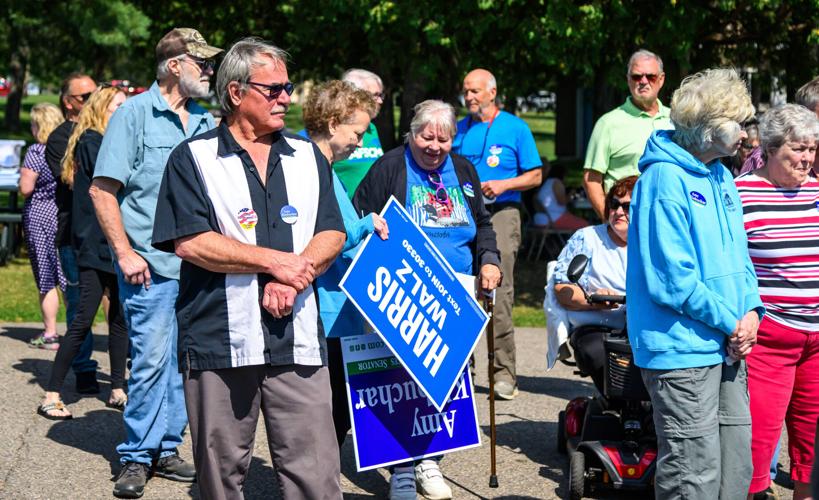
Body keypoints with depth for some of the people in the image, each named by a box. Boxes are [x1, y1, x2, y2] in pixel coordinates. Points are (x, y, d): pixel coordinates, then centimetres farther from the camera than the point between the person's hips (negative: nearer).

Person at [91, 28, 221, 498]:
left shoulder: (206, 121, 13)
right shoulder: (134, 114, -3)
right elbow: (102, 190, -5)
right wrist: (124, 252, -11)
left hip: (198, 264, 6)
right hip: (151, 264, -6)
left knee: (184, 359, 9)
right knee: (151, 359, -6)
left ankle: (166, 449, 20)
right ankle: (137, 457, 6)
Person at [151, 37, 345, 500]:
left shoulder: (308, 158, 16)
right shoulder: (194, 159, 3)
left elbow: (332, 234, 8)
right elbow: (190, 242, -9)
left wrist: (294, 278, -11)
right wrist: (276, 261, -10)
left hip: (298, 341, 3)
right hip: (220, 338, -2)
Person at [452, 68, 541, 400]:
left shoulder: (515, 128, 7)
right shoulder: (459, 130, 16)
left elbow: (534, 176, 5)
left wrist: (504, 185, -10)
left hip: (500, 213, -4)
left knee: (499, 292, -11)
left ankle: (504, 373, -8)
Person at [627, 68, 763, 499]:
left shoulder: (721, 176, 14)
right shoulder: (665, 178, -15)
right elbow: (671, 278, -20)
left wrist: (751, 310, 0)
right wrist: (729, 324, -15)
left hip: (728, 347, 9)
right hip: (682, 348, -9)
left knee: (736, 465, 15)